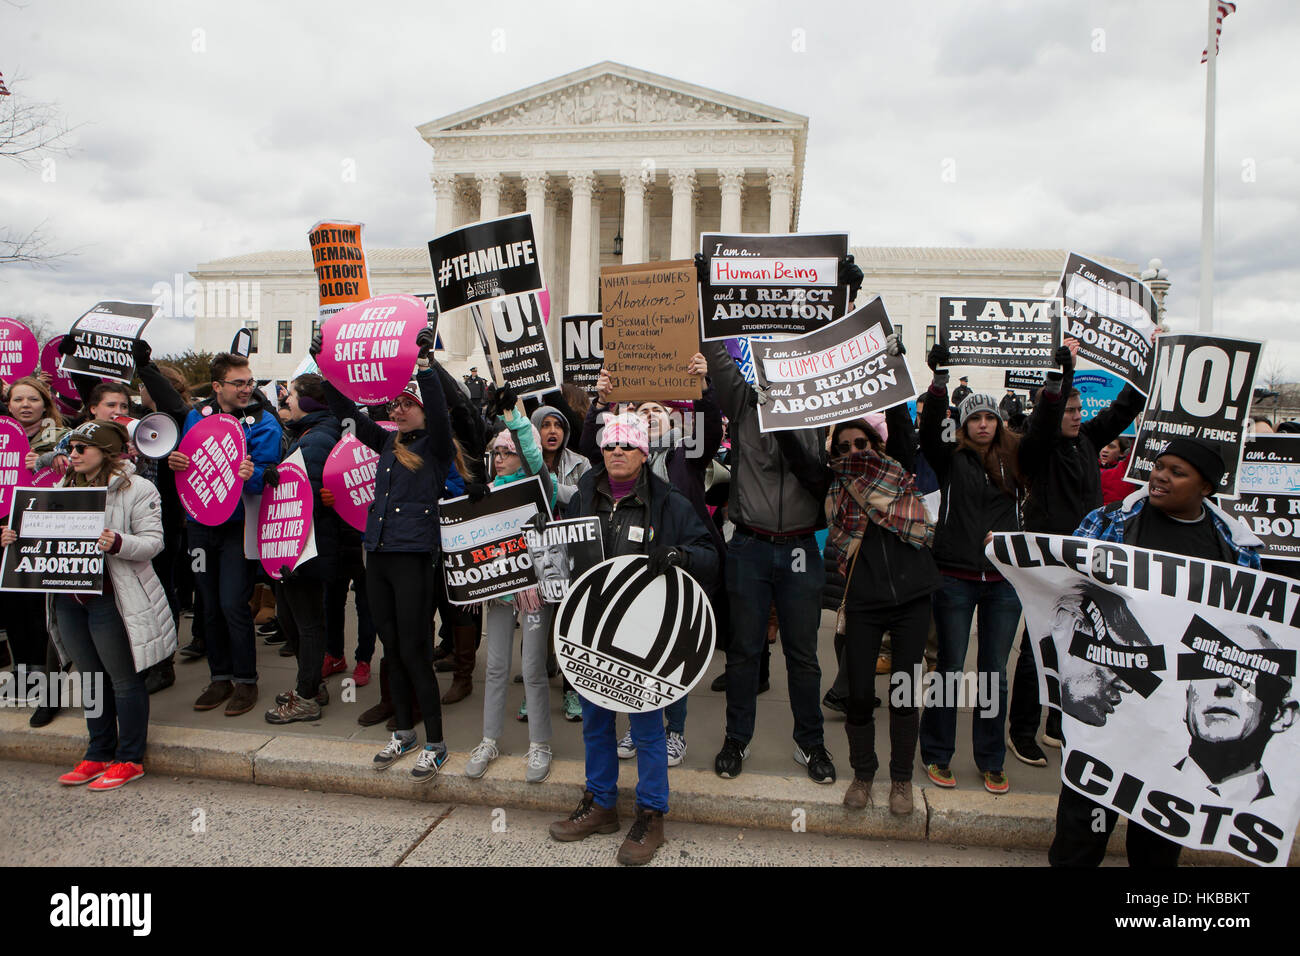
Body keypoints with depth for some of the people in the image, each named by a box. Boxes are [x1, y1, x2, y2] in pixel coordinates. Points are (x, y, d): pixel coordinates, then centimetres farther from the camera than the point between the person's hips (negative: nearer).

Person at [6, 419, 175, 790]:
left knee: (123, 678, 1)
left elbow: (152, 541, -13)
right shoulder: (65, 489, 15)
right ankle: (99, 755, 28)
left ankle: (130, 759, 12)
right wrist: (16, 538, 1)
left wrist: (117, 543, -31)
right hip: (68, 598, 7)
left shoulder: (136, 489, -7)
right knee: (90, 677, 16)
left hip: (111, 597, -7)